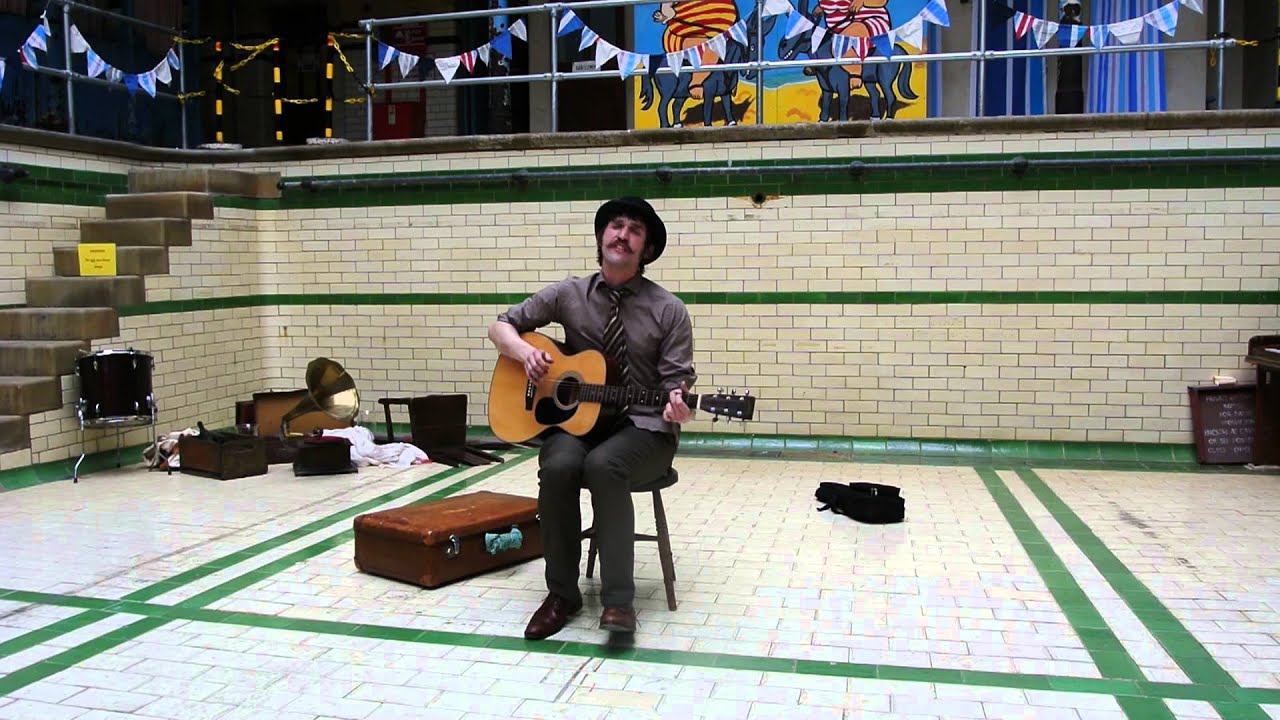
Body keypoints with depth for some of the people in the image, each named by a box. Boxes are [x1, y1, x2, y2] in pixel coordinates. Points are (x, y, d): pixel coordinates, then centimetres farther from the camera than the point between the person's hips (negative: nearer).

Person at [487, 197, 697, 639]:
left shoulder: (669, 310, -1)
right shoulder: (568, 295, 5)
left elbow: (676, 379, -3)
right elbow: (500, 326, 11)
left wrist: (677, 404, -27)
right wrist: (525, 352, -11)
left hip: (643, 426, -2)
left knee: (603, 465, -35)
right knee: (559, 467, -32)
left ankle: (618, 599, -26)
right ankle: (562, 594, -13)